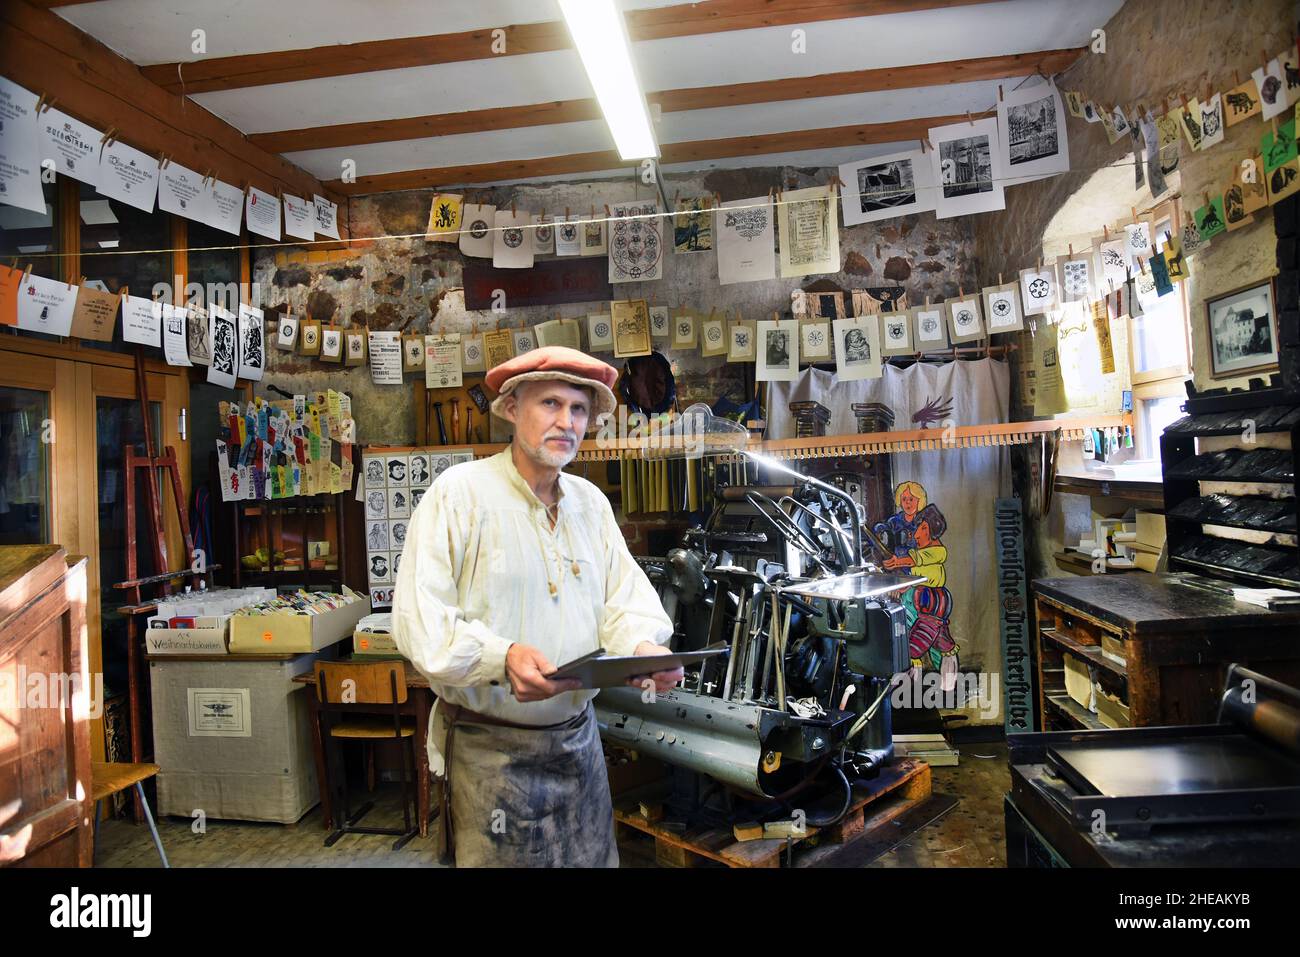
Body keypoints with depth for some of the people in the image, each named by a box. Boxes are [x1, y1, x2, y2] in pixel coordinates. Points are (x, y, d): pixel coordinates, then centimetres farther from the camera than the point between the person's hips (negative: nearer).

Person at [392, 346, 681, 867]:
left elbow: (625, 597, 6)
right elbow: (418, 616, -18)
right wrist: (500, 657, -33)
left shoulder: (591, 502, 8)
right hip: (490, 748, -5)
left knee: (595, 858, 16)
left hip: (578, 738, 6)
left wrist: (645, 645, -16)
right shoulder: (461, 491, -12)